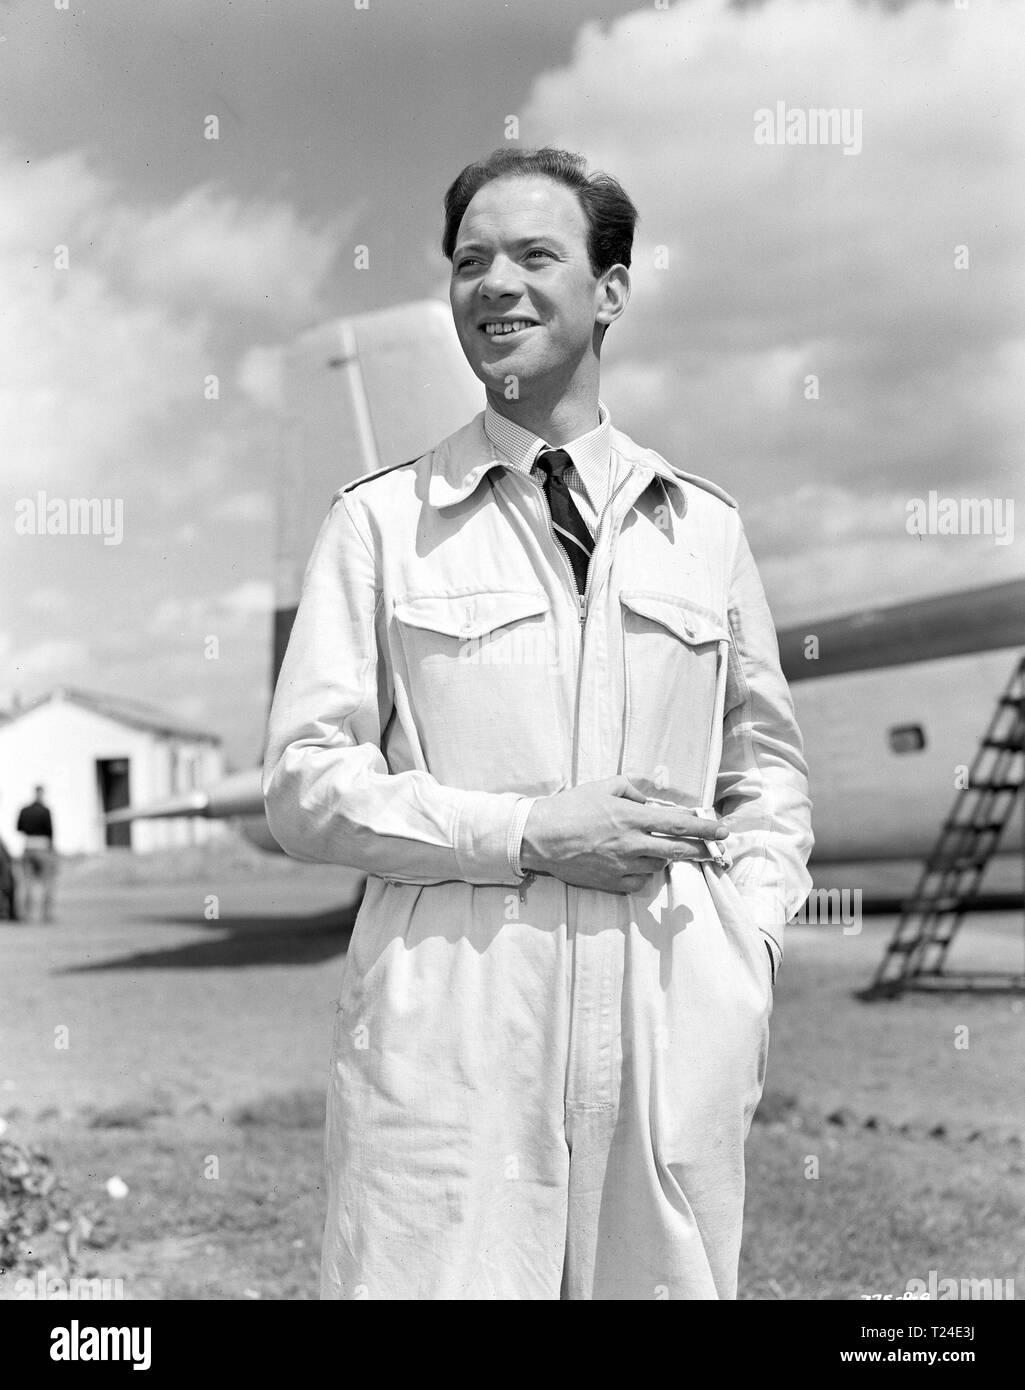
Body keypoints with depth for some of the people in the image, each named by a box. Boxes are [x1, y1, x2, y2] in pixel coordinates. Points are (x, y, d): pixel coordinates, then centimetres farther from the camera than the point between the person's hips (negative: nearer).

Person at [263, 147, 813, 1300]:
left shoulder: (704, 526, 12)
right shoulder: (380, 522, 4)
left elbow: (769, 769, 19)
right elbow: (303, 785, -1)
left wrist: (750, 941, 3)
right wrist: (524, 834, -11)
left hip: (674, 1020, 3)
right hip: (446, 1020, -2)